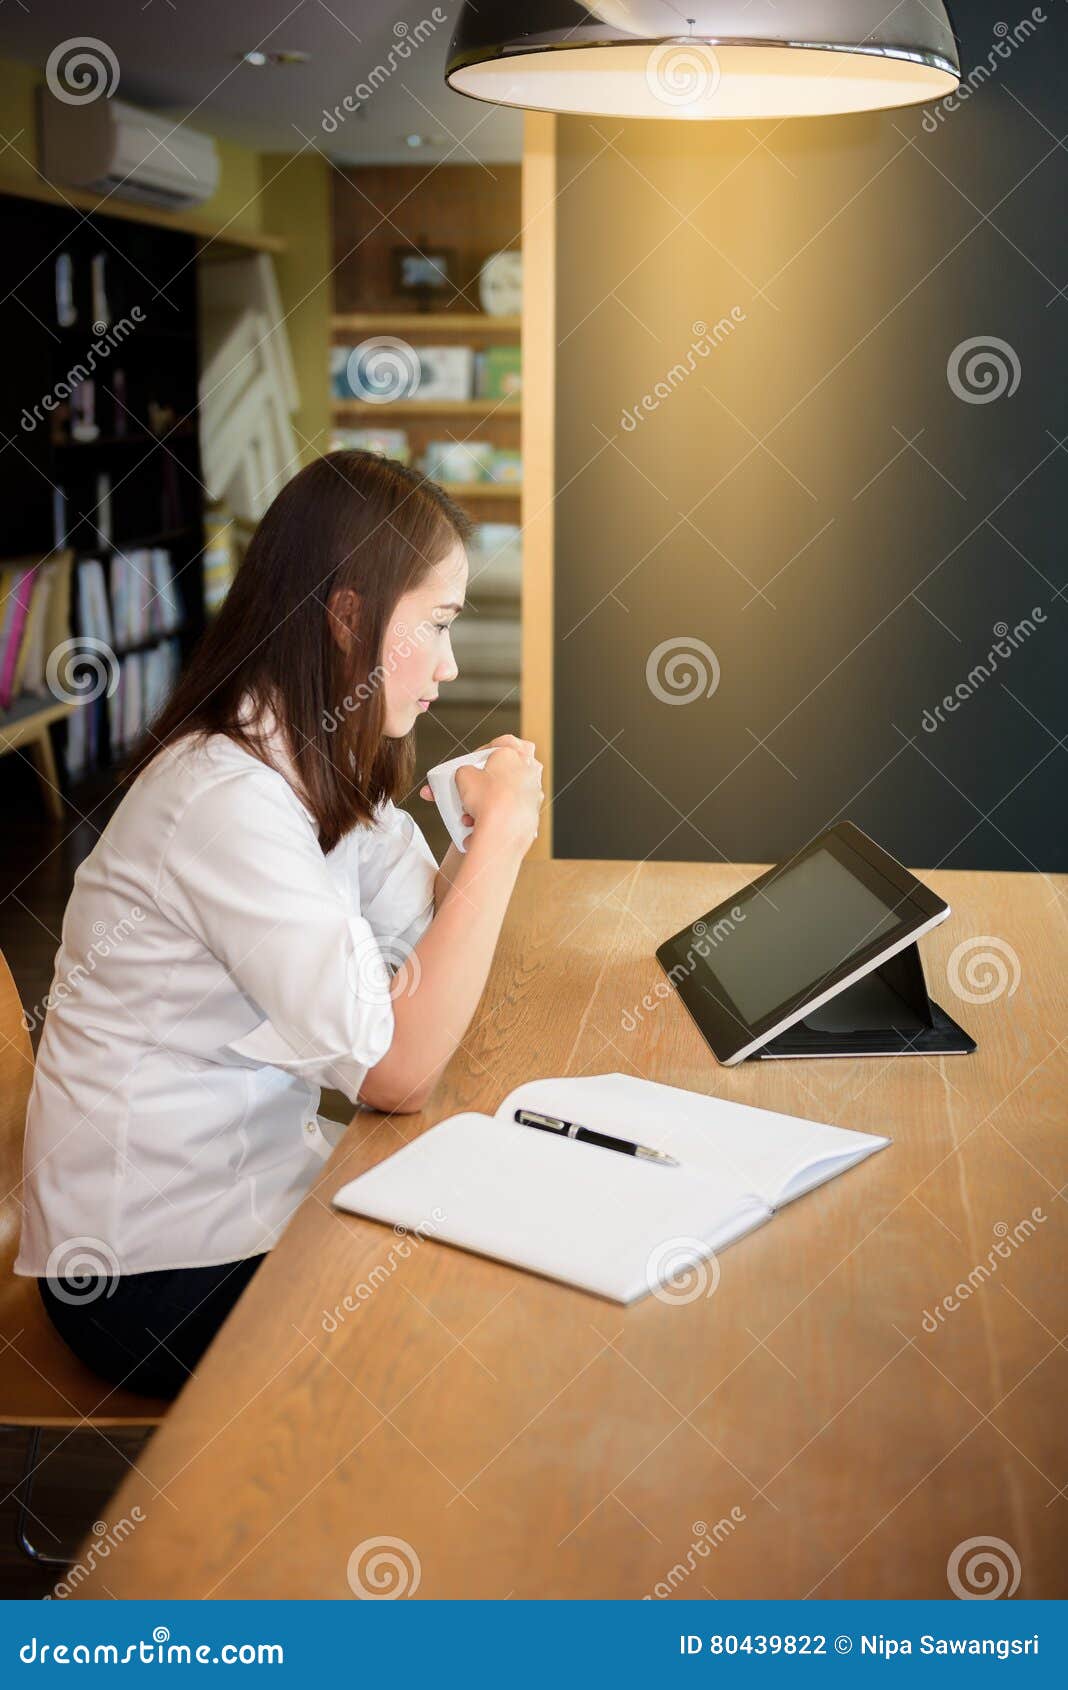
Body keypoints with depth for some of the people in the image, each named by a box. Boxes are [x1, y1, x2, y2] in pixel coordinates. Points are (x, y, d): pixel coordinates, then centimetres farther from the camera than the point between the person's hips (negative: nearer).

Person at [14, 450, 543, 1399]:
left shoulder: (324, 767, 4)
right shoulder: (228, 800, -26)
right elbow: (399, 1072, -27)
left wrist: (493, 828, -15)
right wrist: (500, 832, -23)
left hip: (260, 1173, 8)